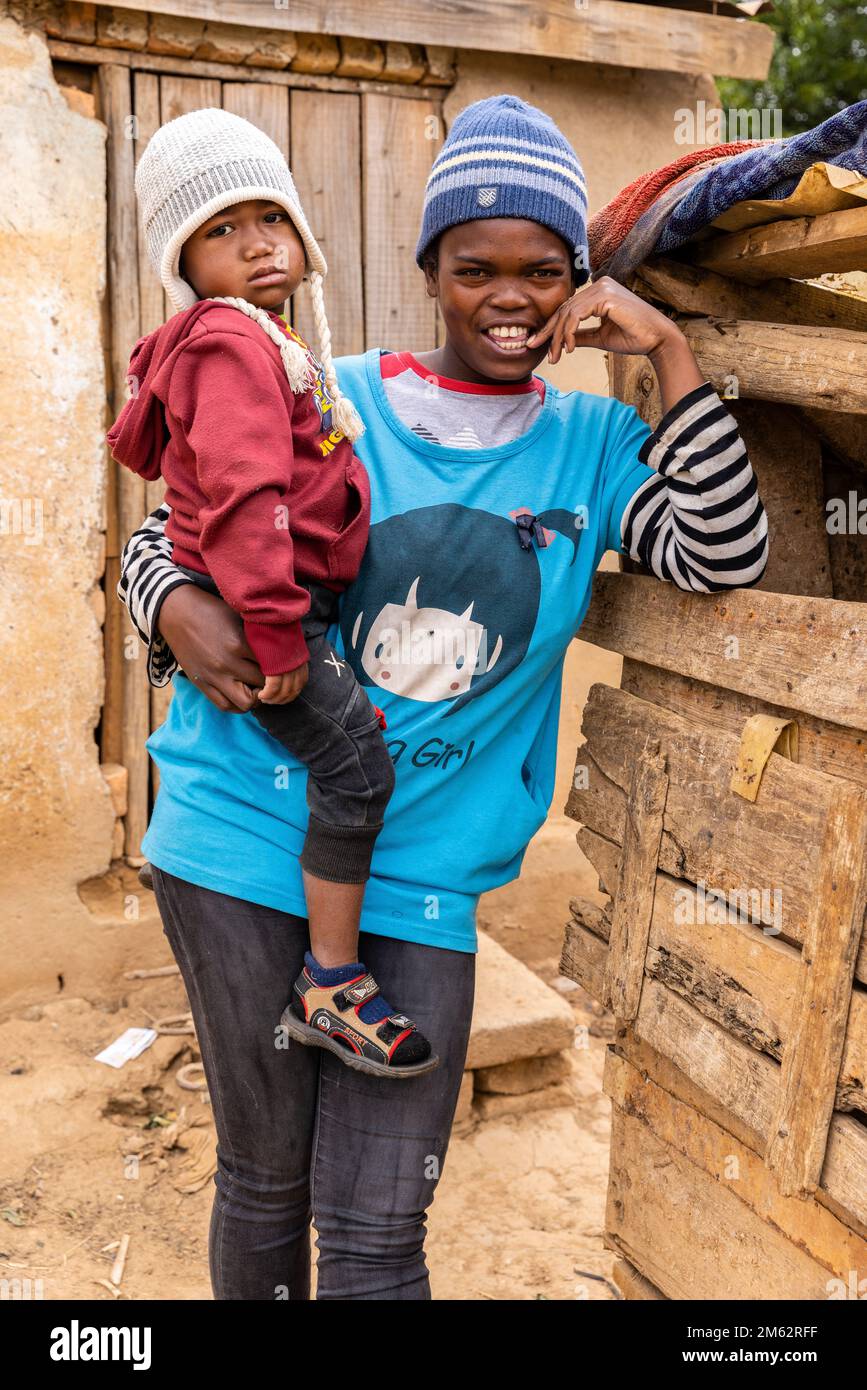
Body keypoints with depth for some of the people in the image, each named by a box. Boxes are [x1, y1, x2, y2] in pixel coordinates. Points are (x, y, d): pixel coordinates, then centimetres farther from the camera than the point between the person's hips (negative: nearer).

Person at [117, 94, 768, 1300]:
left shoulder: (593, 444, 6)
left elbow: (728, 557, -8)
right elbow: (158, 541, 6)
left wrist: (667, 349, -11)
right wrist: (181, 612, -17)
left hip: (421, 879, 1)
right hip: (245, 839, 0)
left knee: (376, 1228, 6)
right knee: (266, 1178, 15)